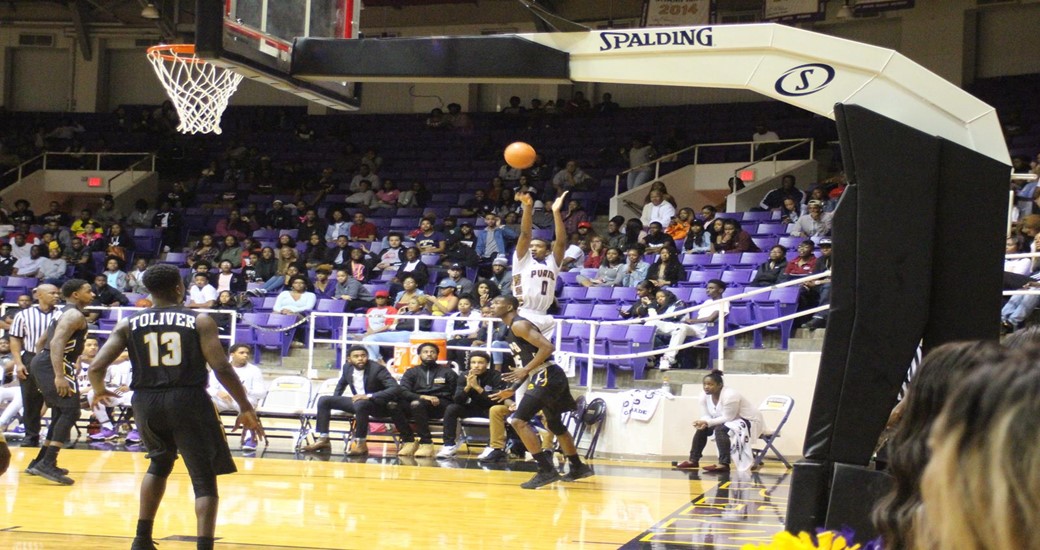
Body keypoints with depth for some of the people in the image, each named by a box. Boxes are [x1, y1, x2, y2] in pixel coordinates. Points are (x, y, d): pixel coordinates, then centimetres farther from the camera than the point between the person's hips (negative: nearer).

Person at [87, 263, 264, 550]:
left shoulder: (128, 324, 5)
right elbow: (222, 369, -8)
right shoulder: (200, 321, -1)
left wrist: (99, 391, 21)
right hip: (188, 401, -4)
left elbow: (96, 368, -1)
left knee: (160, 462, 30)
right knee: (204, 478, 4)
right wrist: (246, 408, 0)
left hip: (146, 403, 4)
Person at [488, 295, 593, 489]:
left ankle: (546, 470, -17)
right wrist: (513, 389, 20)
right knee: (554, 424, 25)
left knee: (519, 420, -16)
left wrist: (526, 370, -22)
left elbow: (547, 347, -22)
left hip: (546, 377, -11)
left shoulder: (519, 325, -11)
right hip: (547, 378, 11)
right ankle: (578, 467, 40)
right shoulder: (513, 330, 20)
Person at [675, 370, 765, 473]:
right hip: (729, 421, 9)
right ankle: (693, 460, 9)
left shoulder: (730, 396, -31)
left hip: (749, 421, -9)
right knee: (702, 428, 1)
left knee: (721, 429, -32)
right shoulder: (705, 396, -7)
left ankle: (724, 464, -36)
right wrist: (703, 422, -24)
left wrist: (707, 422, -32)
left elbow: (727, 418, -29)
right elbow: (708, 416, 0)